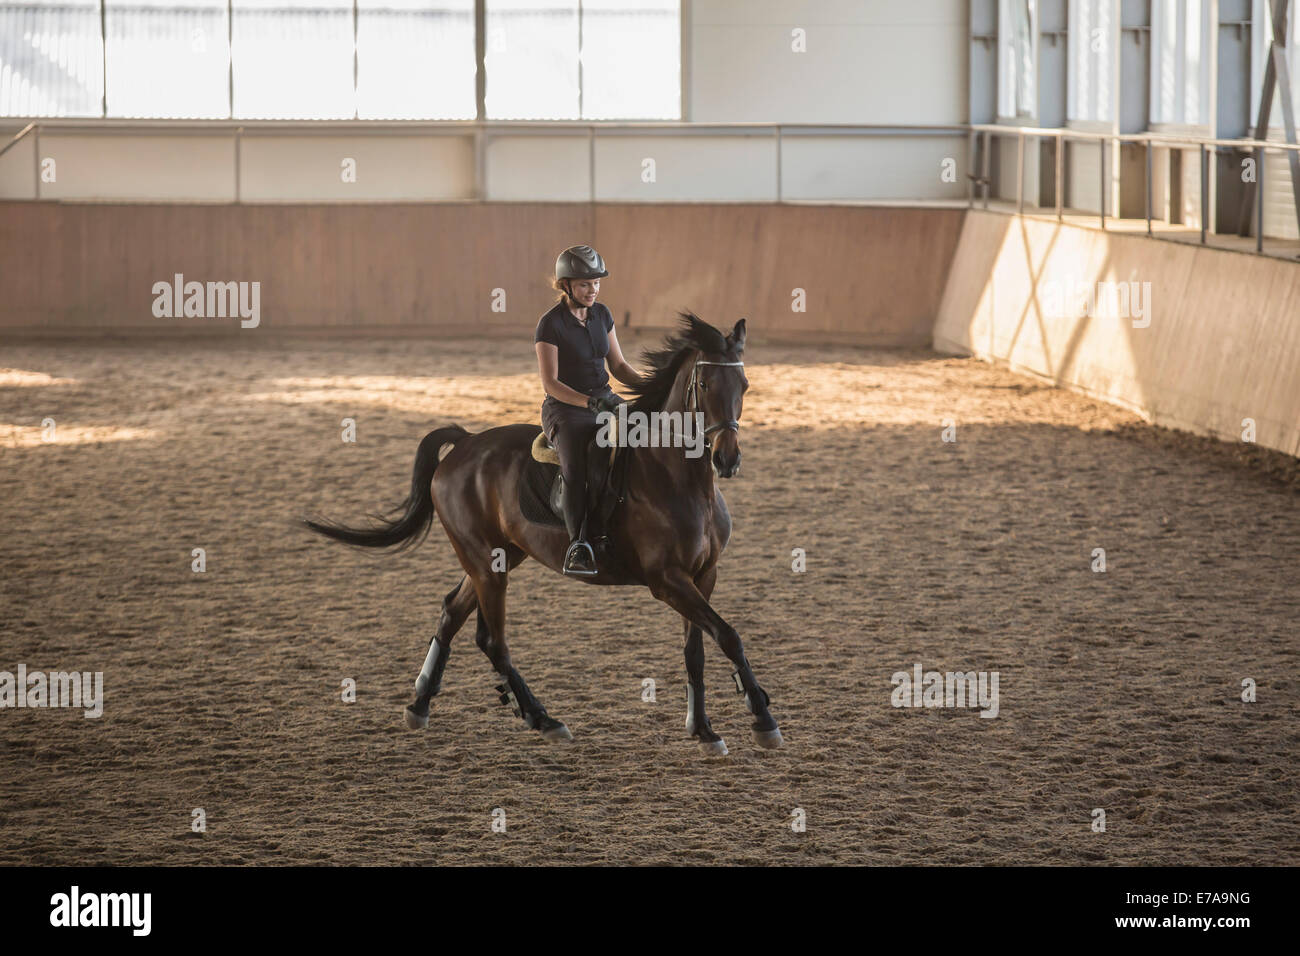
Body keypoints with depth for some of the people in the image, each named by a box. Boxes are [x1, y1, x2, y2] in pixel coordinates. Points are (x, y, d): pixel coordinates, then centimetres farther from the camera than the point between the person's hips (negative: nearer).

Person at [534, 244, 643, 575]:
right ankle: (578, 546, -41)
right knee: (575, 465, -34)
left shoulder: (601, 315, 8)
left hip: (605, 400, 6)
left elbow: (619, 365, 13)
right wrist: (590, 402, -29)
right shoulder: (550, 325, -11)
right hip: (565, 409, -6)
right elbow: (550, 383, -16)